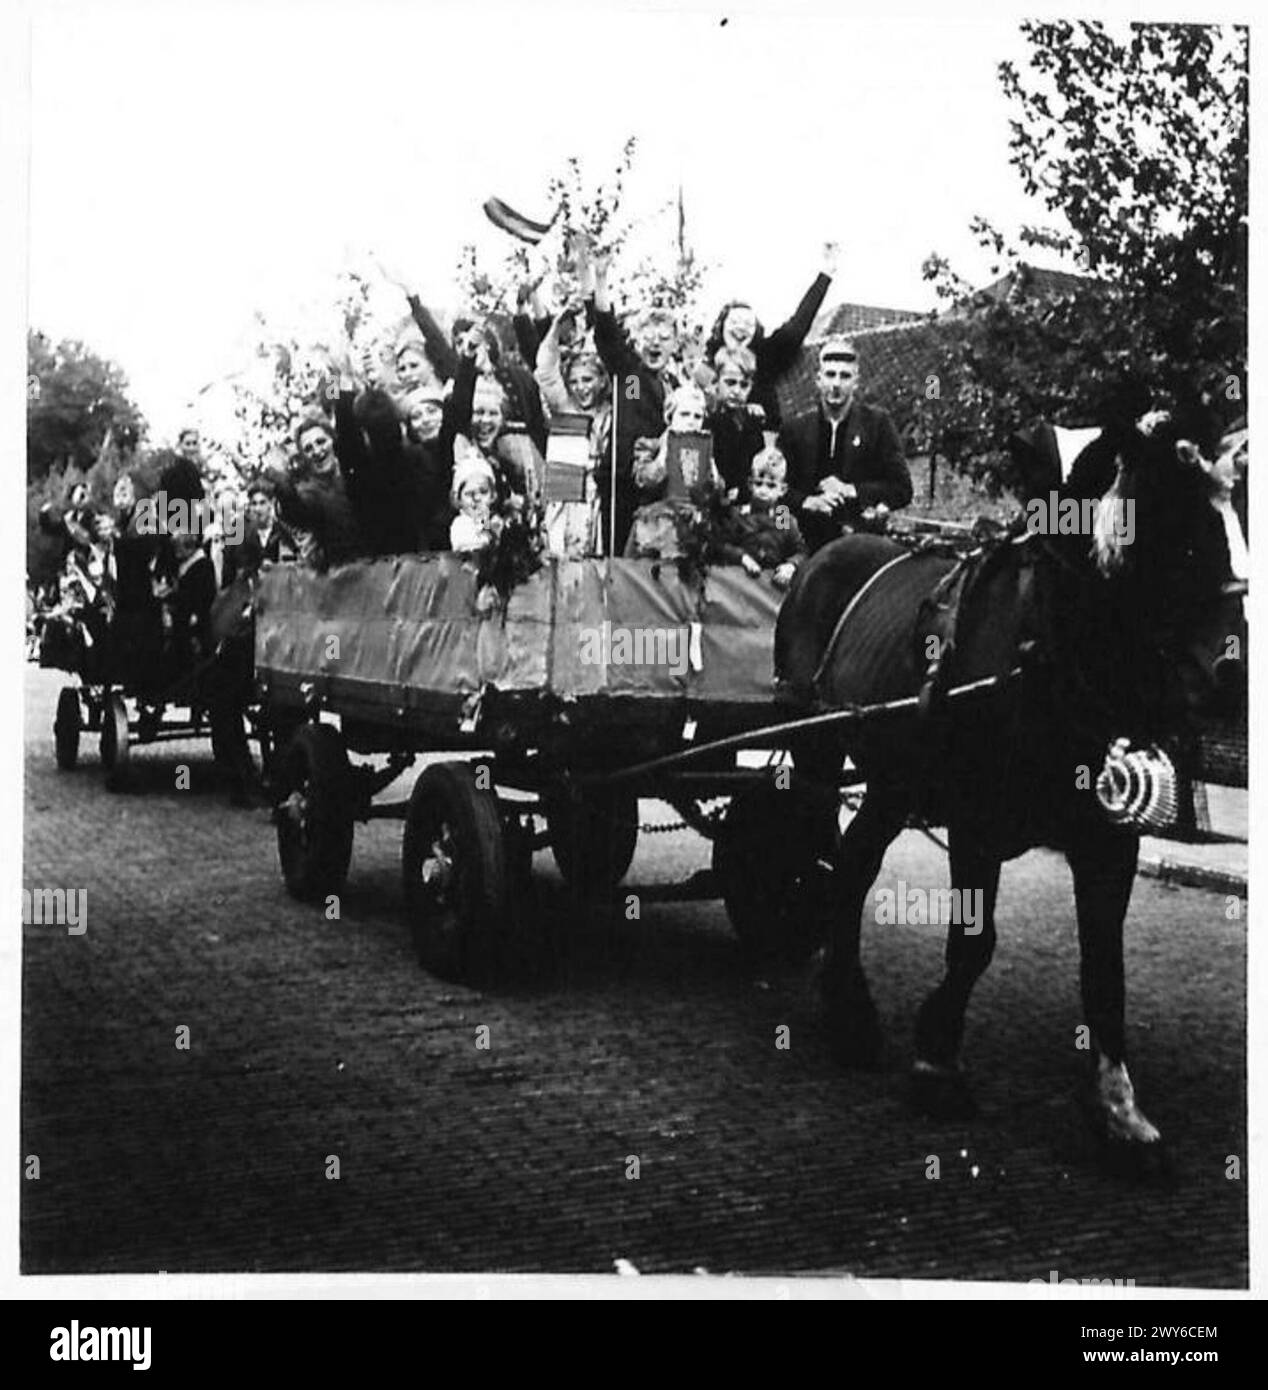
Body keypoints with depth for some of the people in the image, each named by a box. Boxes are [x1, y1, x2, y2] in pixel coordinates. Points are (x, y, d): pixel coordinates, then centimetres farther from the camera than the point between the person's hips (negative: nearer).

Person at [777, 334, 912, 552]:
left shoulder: (876, 423, 7)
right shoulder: (795, 429, 11)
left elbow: (902, 490, 3)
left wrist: (851, 491, -8)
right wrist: (808, 502, -10)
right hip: (810, 545, 1)